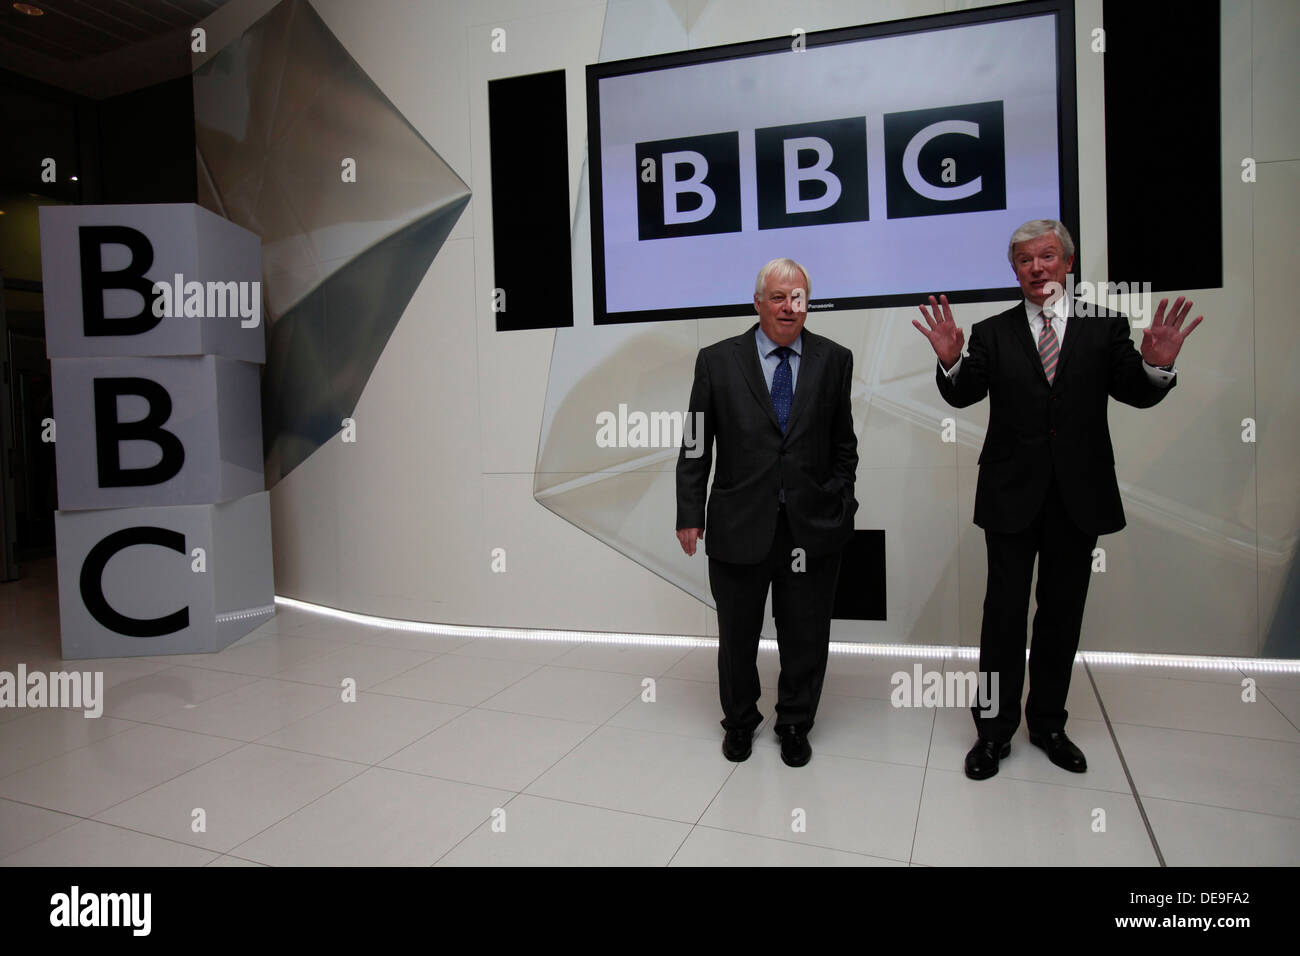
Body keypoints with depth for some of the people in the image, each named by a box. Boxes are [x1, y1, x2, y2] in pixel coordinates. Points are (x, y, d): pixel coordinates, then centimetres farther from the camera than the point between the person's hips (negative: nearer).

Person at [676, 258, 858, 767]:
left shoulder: (834, 360, 4)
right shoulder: (717, 361, 0)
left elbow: (843, 443, 8)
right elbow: (696, 446, 0)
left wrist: (840, 506, 3)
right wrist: (690, 514, -3)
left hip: (812, 527, 1)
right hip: (740, 527, -1)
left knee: (805, 639, 12)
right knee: (736, 635, 15)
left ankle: (794, 725, 35)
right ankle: (739, 721, 38)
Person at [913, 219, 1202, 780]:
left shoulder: (1104, 327, 5)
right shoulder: (992, 334, 3)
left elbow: (1138, 395, -3)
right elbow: (962, 395, -10)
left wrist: (1158, 365, -24)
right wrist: (950, 361, -30)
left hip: (1079, 496, 2)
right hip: (1013, 496, -1)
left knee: (1062, 613, 12)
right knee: (1004, 613, 3)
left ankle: (1048, 722, 29)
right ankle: (994, 731, 16)